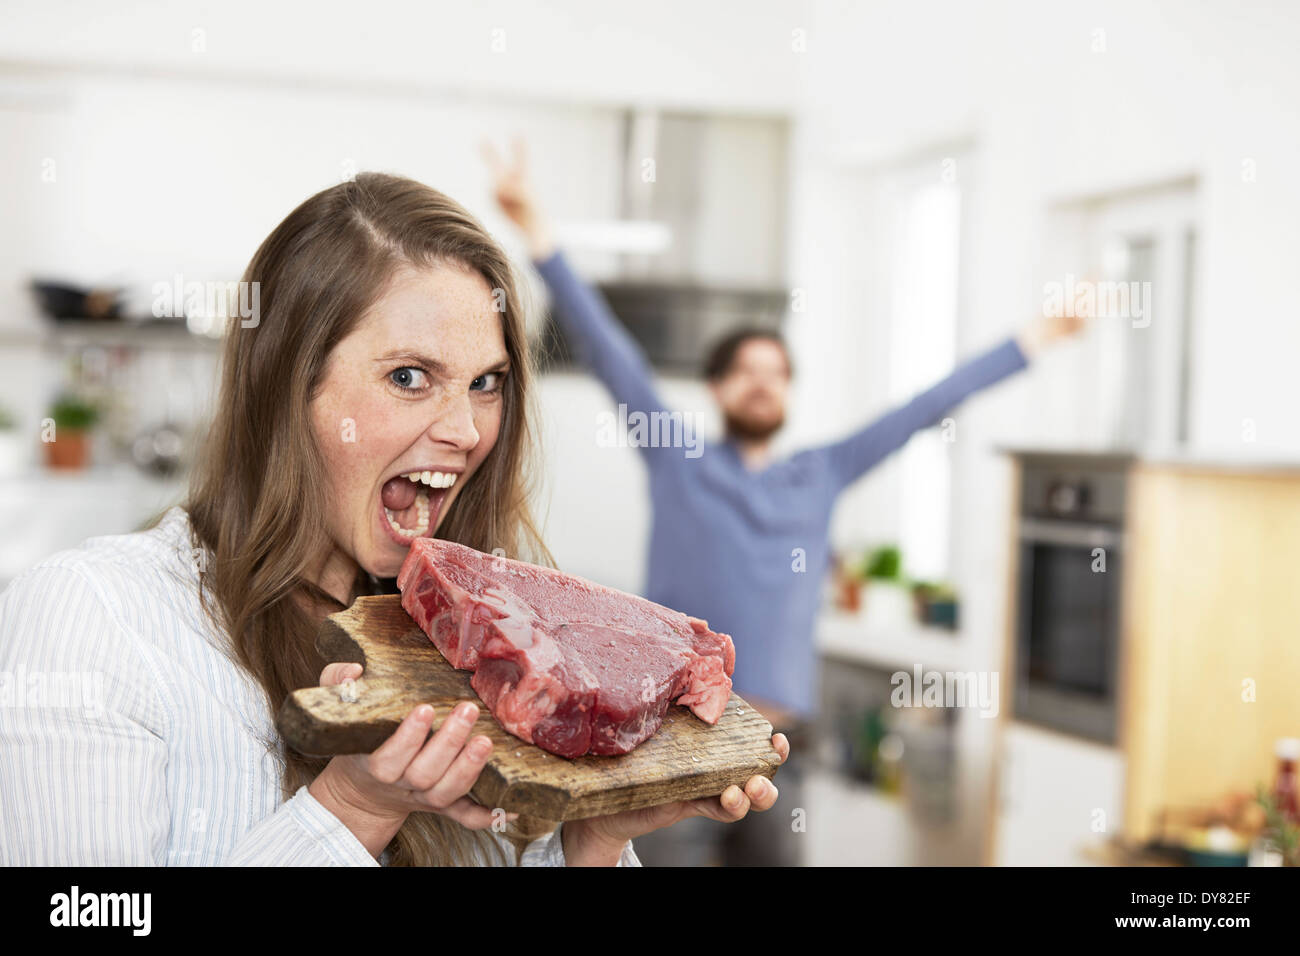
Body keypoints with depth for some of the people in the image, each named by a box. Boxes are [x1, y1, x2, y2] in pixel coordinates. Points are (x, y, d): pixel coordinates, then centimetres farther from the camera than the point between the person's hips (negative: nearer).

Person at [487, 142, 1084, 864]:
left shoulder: (821, 476, 16)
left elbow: (927, 406, 18)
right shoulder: (678, 462, 8)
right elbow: (604, 346, 2)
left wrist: (1036, 339, 21)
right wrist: (535, 229, -5)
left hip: (772, 739, 3)